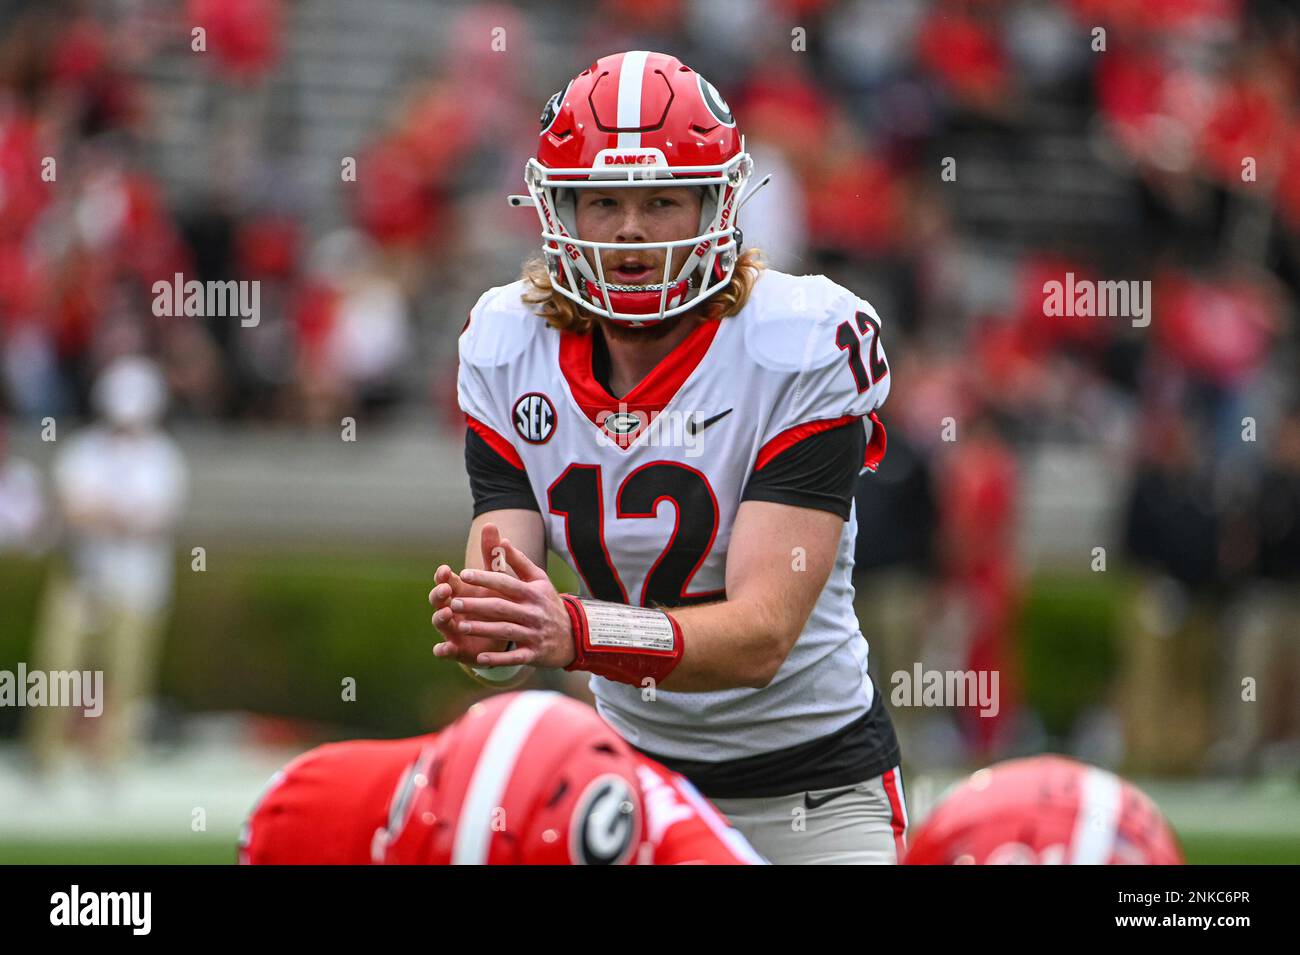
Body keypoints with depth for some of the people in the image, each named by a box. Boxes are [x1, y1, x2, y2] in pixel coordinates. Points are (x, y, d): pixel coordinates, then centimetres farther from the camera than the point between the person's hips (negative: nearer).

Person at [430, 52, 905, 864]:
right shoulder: (511, 350, -4)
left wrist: (574, 634, -43)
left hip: (818, 792, -4)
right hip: (635, 761, 4)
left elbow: (763, 634, -26)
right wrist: (476, 626, -36)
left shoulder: (801, 346, -18)